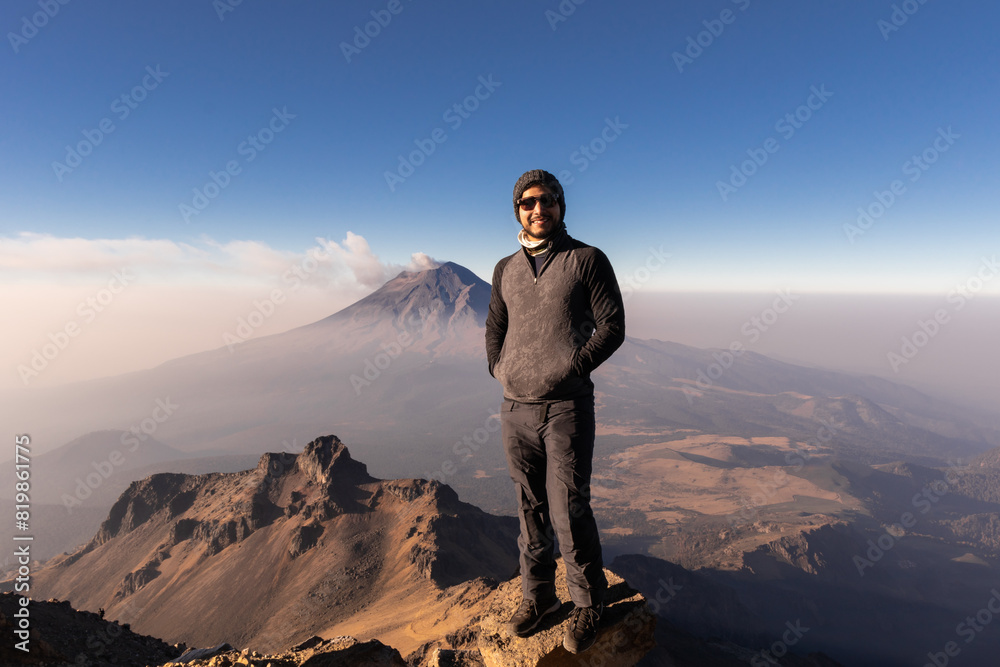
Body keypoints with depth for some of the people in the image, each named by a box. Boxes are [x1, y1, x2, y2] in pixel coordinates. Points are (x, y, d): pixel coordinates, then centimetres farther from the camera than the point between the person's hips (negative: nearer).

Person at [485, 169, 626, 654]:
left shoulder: (587, 259, -1)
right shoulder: (506, 269, 12)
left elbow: (612, 327, -5)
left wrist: (568, 371, -11)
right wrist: (499, 371, 5)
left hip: (566, 406, -4)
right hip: (515, 409, 4)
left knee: (569, 511, 3)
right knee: (531, 508, 15)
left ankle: (588, 604, 27)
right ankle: (537, 595, 35)